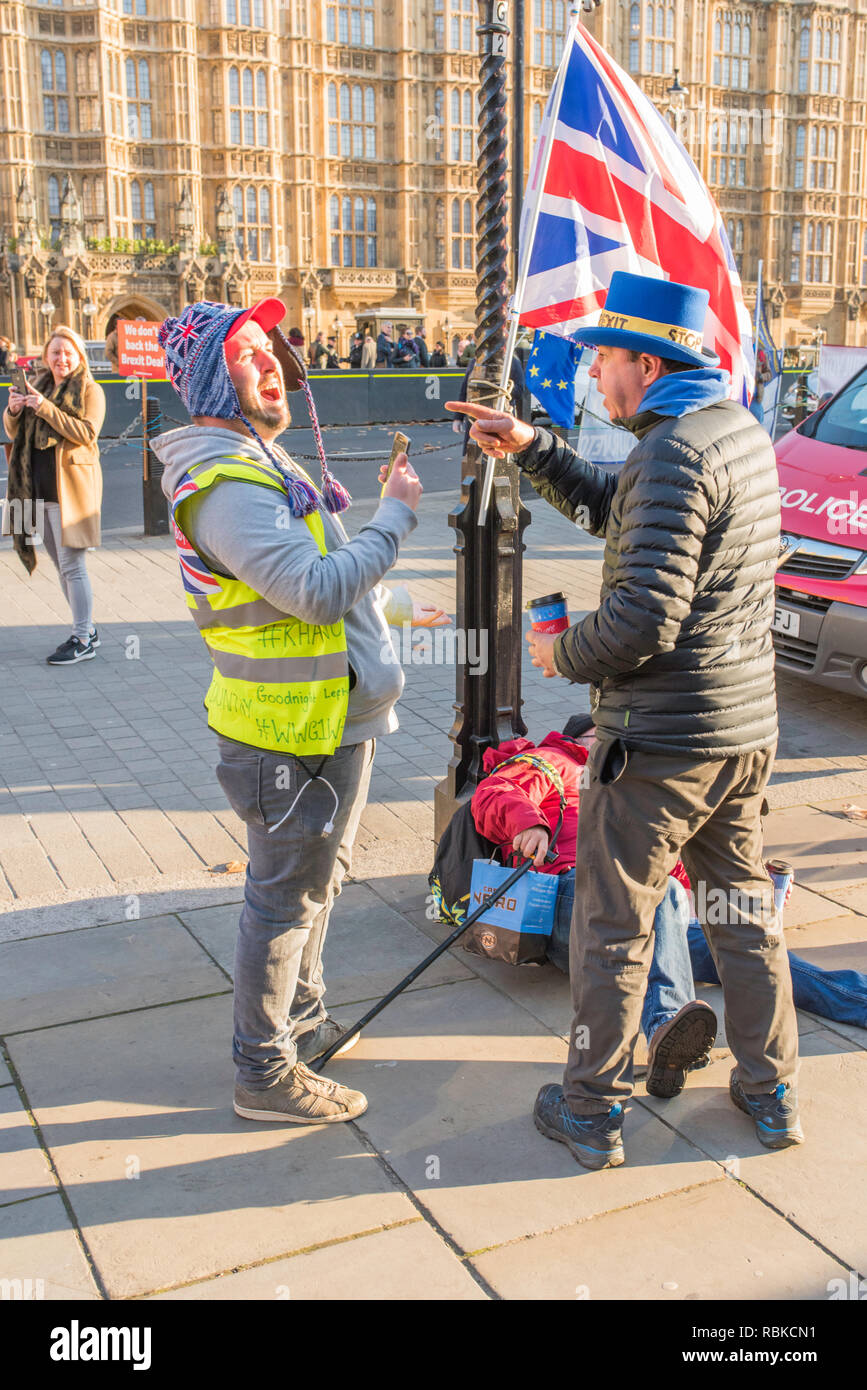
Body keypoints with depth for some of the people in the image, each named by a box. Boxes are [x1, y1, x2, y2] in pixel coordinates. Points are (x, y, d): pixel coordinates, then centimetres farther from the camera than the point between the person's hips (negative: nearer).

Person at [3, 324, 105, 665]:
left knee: (72, 566, -8)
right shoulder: (38, 386, 16)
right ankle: (86, 629, 23)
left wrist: (45, 407, -23)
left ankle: (82, 641, -1)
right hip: (39, 488, 7)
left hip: (70, 490, -7)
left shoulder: (90, 390, -2)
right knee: (62, 566, 13)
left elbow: (87, 432, -17)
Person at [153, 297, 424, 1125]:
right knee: (285, 899, 2)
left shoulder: (262, 459, 13)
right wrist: (396, 513, -20)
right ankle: (264, 1074, 18)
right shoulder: (225, 485, -22)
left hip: (331, 715, 11)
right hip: (291, 730, -11)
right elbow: (320, 590, -30)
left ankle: (302, 1019, 42)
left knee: (315, 879, 23)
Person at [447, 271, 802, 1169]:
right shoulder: (738, 428, 9)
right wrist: (530, 449, 15)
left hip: (659, 740, -9)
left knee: (613, 925, 7)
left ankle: (592, 1112, 22)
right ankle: (771, 1094, 32)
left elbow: (644, 618, -26)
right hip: (747, 725, 9)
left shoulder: (673, 453, -21)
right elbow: (617, 511, 20)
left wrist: (561, 655, -8)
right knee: (743, 905, 20)